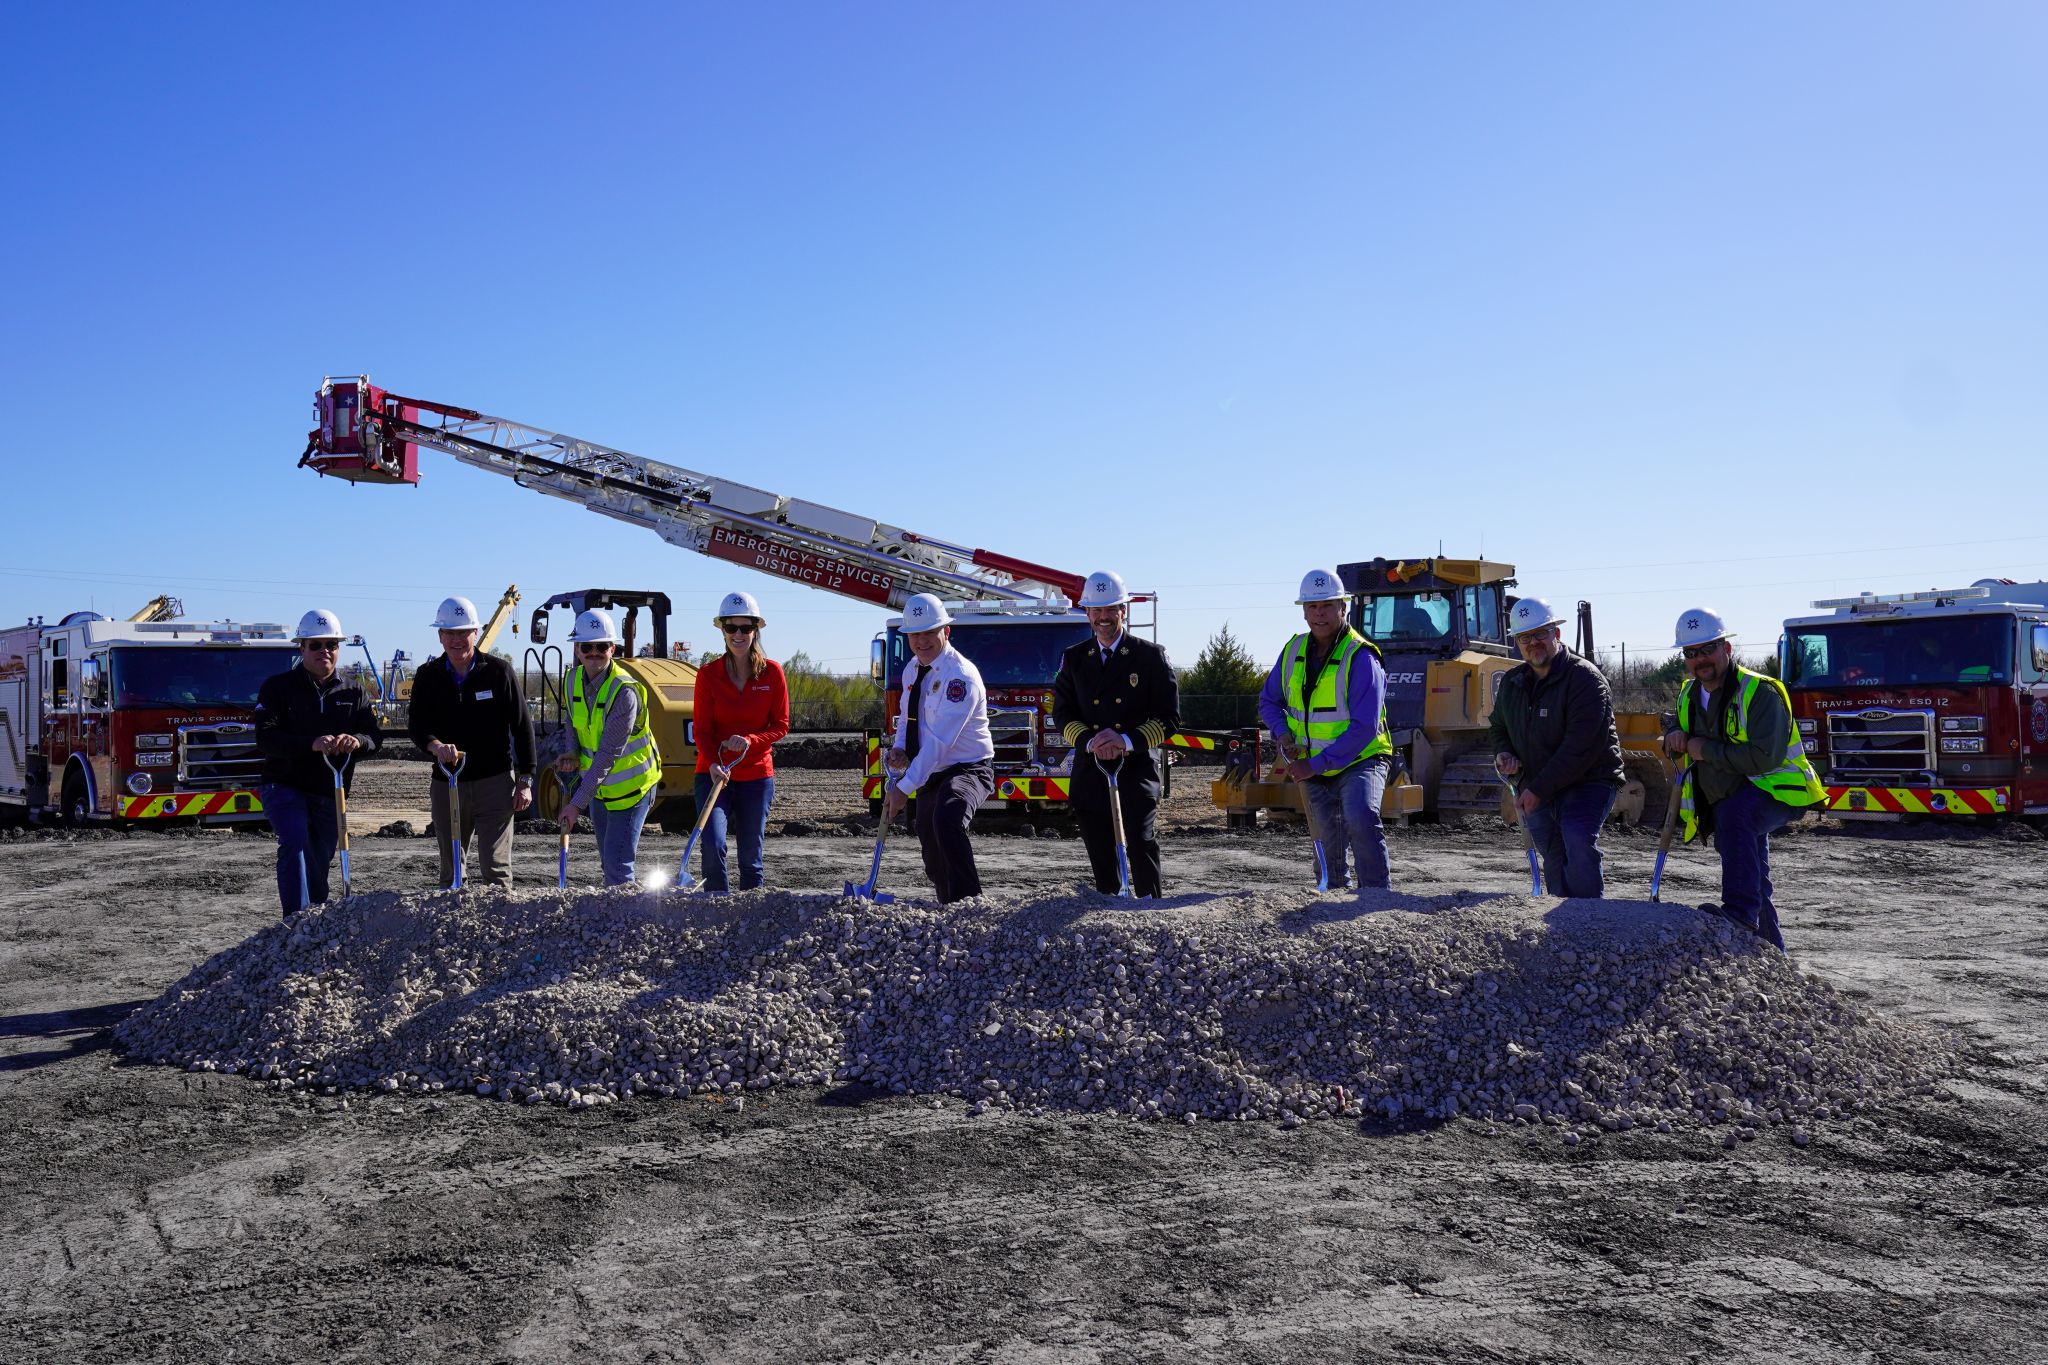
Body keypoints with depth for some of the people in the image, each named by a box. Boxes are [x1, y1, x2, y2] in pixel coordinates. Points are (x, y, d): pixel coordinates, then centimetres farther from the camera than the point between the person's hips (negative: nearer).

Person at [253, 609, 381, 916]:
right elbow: (266, 739, -15)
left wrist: (356, 740, -27)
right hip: (285, 787, -4)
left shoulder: (353, 693, 10)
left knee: (319, 863, 11)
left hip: (331, 794, 4)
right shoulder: (278, 687, -2)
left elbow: (373, 736, -2)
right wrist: (312, 744, -31)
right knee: (295, 844, -25)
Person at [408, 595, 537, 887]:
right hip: (446, 784, 3)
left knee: (495, 869, -5)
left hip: (495, 782, -3)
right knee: (450, 871, 12)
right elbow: (416, 724, -4)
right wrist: (436, 746, -27)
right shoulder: (428, 676, 4)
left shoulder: (499, 671, -4)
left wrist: (525, 781, -3)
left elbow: (522, 727, -1)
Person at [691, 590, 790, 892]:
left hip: (756, 776, 1)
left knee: (751, 856, 8)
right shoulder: (708, 674, -3)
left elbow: (781, 725, 1)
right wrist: (713, 763, -23)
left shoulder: (772, 672, -2)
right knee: (713, 845, -18)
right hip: (713, 772, -1)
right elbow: (702, 729, -4)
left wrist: (750, 740, -18)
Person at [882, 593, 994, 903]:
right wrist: (899, 747, -3)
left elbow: (940, 740, -28)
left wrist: (904, 787, -31)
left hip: (967, 770, -8)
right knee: (934, 862, 15)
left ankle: (969, 902, -37)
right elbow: (907, 715, 20)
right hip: (931, 773, 8)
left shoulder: (960, 676, -22)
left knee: (947, 818, -38)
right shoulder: (912, 669, 6)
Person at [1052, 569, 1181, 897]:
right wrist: (1091, 741, -12)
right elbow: (1062, 714, 8)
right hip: (1090, 769, 3)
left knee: (1142, 843, -16)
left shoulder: (1151, 656, 2)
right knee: (1100, 854, 8)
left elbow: (1168, 718, -1)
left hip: (1137, 768, -3)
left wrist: (1127, 741, -16)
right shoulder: (1074, 658, 11)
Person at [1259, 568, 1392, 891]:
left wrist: (1316, 764, -22)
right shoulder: (1294, 651, 3)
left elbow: (1364, 727, -22)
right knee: (1329, 845, 13)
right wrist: (1284, 733, -6)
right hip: (1314, 770, 6)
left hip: (1359, 761, -6)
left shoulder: (1360, 657, -17)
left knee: (1361, 818, -32)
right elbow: (1269, 701, 15)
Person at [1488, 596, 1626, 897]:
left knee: (1578, 838, -30)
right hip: (1534, 791, 7)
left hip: (1587, 782, -7)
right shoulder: (1511, 682, 8)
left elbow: (1581, 746, -23)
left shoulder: (1585, 678, -15)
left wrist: (1538, 788, -23)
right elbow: (1498, 727, 25)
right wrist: (1503, 753, 0)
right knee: (1555, 863, 11)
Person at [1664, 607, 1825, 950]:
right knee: (1756, 887, 18)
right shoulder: (1689, 695, 4)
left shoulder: (1759, 692, -20)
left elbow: (1765, 757, -30)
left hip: (1776, 791, -8)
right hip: (1728, 803, 8)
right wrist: (1675, 739, -8)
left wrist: (1706, 750, -23)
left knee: (1734, 813, -39)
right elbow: (1683, 742, 17)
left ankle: (1740, 912, -42)